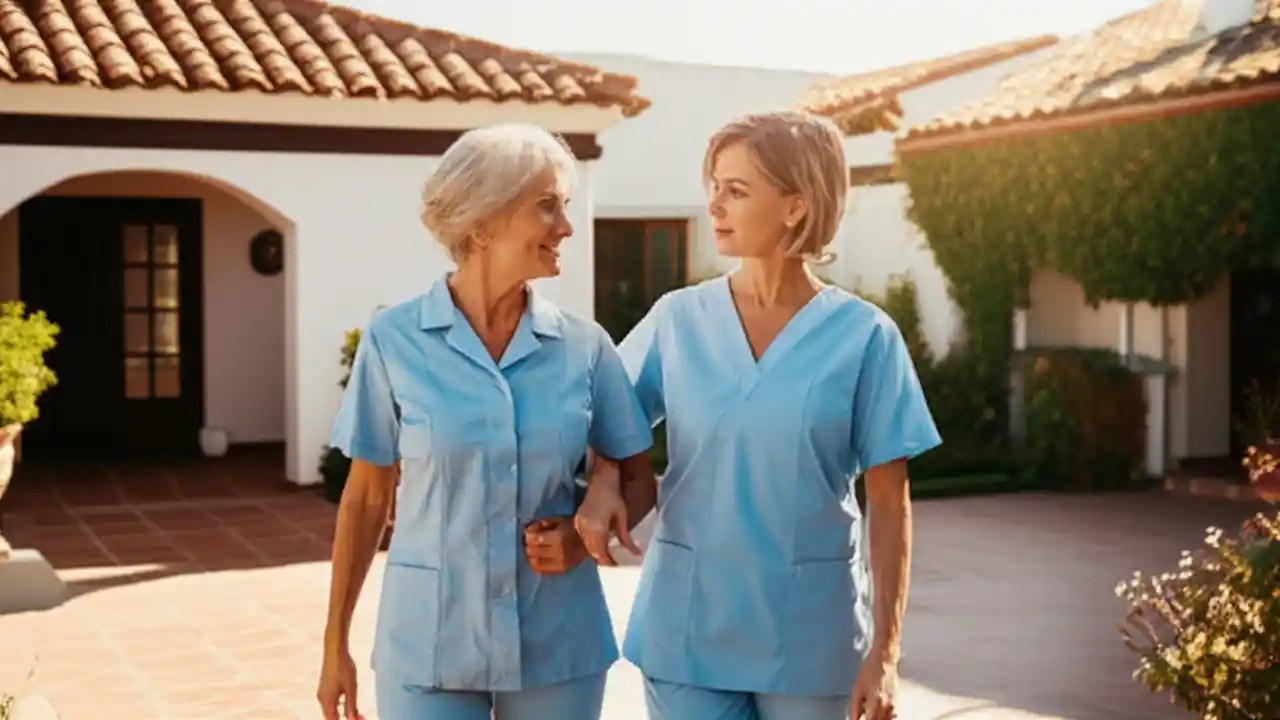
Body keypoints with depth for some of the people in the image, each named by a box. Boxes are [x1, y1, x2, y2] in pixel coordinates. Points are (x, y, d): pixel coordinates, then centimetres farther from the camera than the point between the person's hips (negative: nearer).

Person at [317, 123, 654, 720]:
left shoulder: (584, 345, -2)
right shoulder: (394, 340, -6)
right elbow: (366, 497, 1)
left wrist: (585, 534, -11)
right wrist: (335, 642, 3)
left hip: (557, 642, 2)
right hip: (428, 641, -2)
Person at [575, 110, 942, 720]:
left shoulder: (863, 336, -6)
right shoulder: (677, 319, 0)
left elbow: (889, 504, -4)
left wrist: (885, 651, -7)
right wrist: (604, 483, -9)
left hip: (807, 629, -1)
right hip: (689, 622, 1)